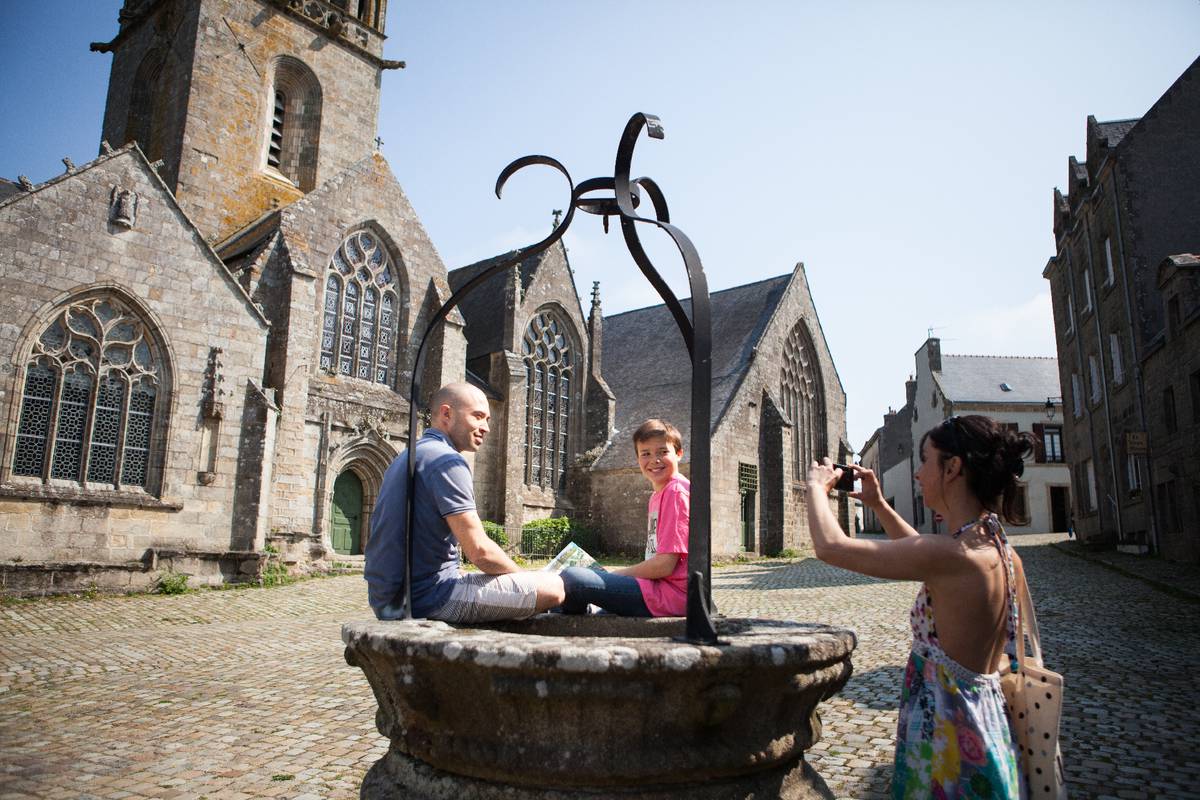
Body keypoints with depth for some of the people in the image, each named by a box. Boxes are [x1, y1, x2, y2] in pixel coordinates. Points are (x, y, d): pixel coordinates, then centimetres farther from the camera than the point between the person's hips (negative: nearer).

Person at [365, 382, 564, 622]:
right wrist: (524, 577, -1)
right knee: (553, 587, -13)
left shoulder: (405, 458, 17)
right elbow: (480, 551, -19)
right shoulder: (446, 461, -14)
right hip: (428, 598, -10)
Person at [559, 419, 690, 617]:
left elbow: (665, 565, -18)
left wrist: (617, 573, -5)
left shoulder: (676, 492, -12)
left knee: (571, 577, -19)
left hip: (670, 593, -11)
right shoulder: (657, 496, 18)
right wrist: (612, 572, 6)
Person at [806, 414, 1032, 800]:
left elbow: (830, 546, -23)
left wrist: (817, 486, -5)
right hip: (988, 724, 8)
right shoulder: (1004, 554, 0)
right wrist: (879, 505, 21)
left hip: (948, 736, -8)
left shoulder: (951, 554, -27)